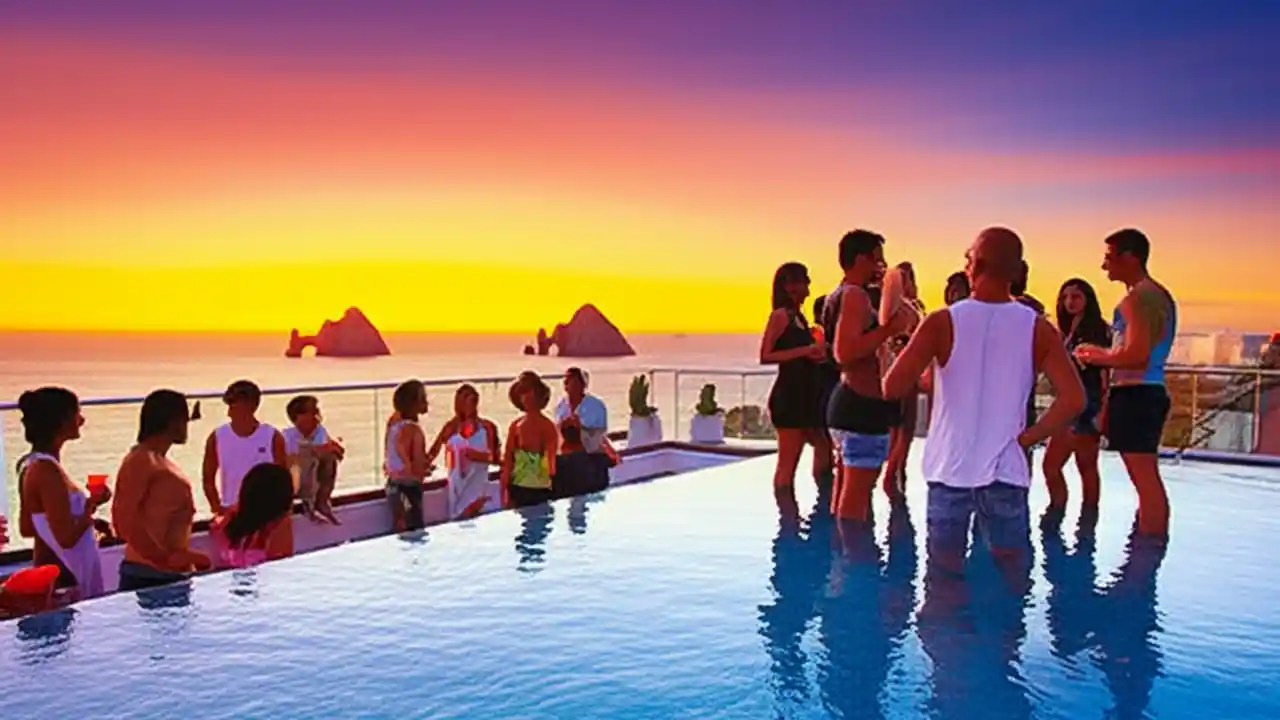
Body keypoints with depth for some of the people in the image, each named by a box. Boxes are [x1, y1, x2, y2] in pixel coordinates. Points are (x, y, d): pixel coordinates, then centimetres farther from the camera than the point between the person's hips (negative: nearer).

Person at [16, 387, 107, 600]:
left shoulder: (32, 465, 8)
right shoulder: (47, 469, -21)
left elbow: (26, 528, 16)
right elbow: (66, 537, -24)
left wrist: (86, 517, 11)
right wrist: (92, 505, -8)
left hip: (49, 576, 10)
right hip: (63, 582, -10)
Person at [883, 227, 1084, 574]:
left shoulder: (943, 323, -7)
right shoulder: (1038, 329, -1)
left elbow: (892, 388, -14)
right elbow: (1073, 400, -9)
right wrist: (1026, 438, 0)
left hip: (949, 469, -1)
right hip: (1005, 471, 1)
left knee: (945, 574, 10)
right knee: (1012, 574, 10)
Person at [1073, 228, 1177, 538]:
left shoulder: (1138, 297, -15)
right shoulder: (1159, 294, 17)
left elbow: (1136, 356, -24)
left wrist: (1099, 357, -9)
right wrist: (1104, 353, 16)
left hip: (1135, 395, -11)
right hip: (1149, 391, 11)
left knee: (1144, 480, -7)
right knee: (1149, 479, 17)